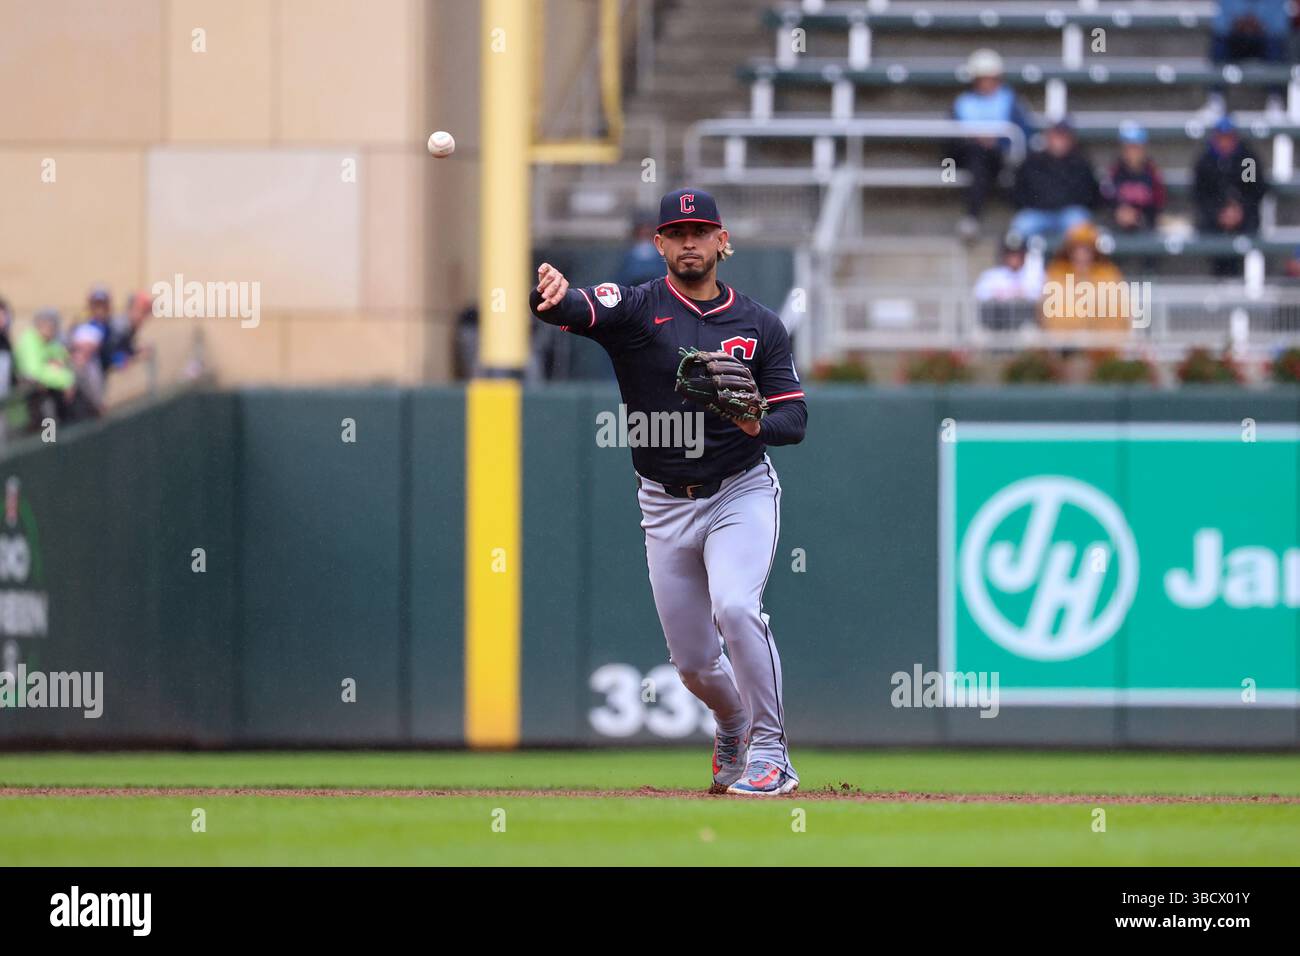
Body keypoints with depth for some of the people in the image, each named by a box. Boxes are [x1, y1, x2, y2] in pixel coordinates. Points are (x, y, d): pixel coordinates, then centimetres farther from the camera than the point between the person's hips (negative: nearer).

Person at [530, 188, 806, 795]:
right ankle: (733, 723, 41)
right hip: (666, 506, 1)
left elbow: (795, 420, -2)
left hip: (741, 493, -1)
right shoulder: (636, 308, -5)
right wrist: (550, 297, -52)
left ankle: (770, 751, -17)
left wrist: (757, 423, -26)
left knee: (734, 605, -28)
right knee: (692, 660, 7)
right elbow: (576, 310, -27)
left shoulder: (760, 325, 1)